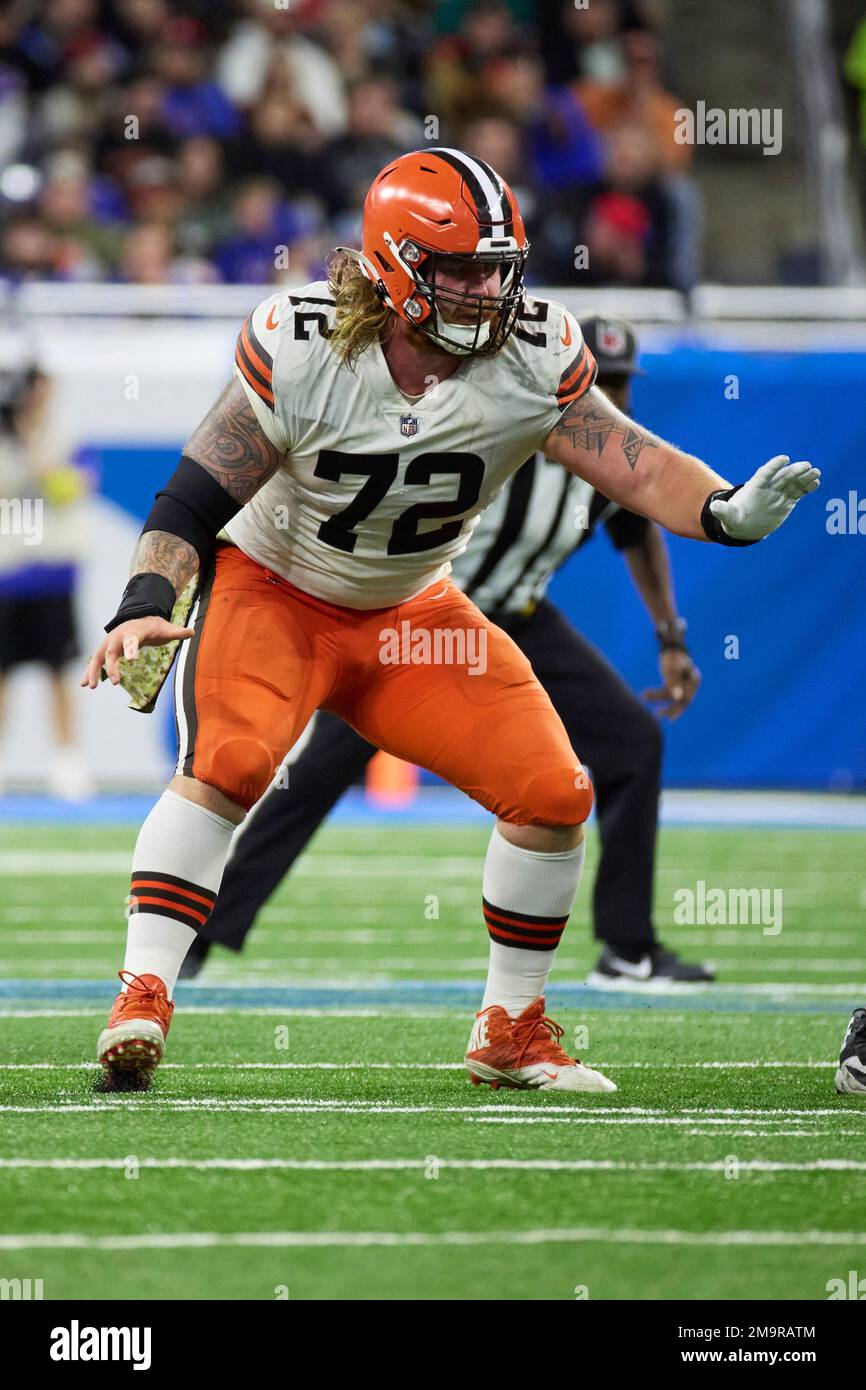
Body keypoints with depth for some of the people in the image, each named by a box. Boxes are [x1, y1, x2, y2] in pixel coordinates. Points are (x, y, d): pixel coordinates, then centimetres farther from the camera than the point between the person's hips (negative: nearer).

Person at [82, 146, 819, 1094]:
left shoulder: (532, 362, -17)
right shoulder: (302, 350, -25)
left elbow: (630, 463, -23)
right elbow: (197, 494, -21)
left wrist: (725, 512, -43)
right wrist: (145, 605, -36)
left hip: (411, 612, 4)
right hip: (273, 589, -4)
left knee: (554, 793, -5)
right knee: (228, 761, -32)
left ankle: (511, 1031, 12)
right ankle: (142, 998, -27)